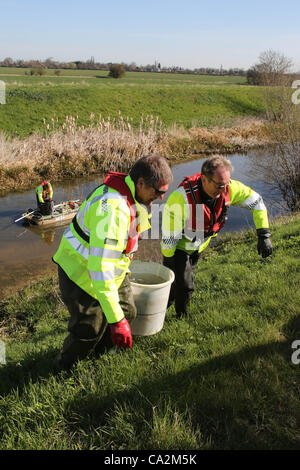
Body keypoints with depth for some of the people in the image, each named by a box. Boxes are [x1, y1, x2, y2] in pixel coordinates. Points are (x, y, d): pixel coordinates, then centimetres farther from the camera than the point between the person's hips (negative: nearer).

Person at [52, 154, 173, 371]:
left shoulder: (133, 193, -5)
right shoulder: (113, 208, -37)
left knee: (128, 312, 15)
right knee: (90, 329, 0)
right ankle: (64, 368, 31)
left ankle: (99, 353, 42)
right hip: (82, 272, -9)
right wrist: (115, 319, -38)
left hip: (113, 267, 9)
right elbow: (100, 266, -39)